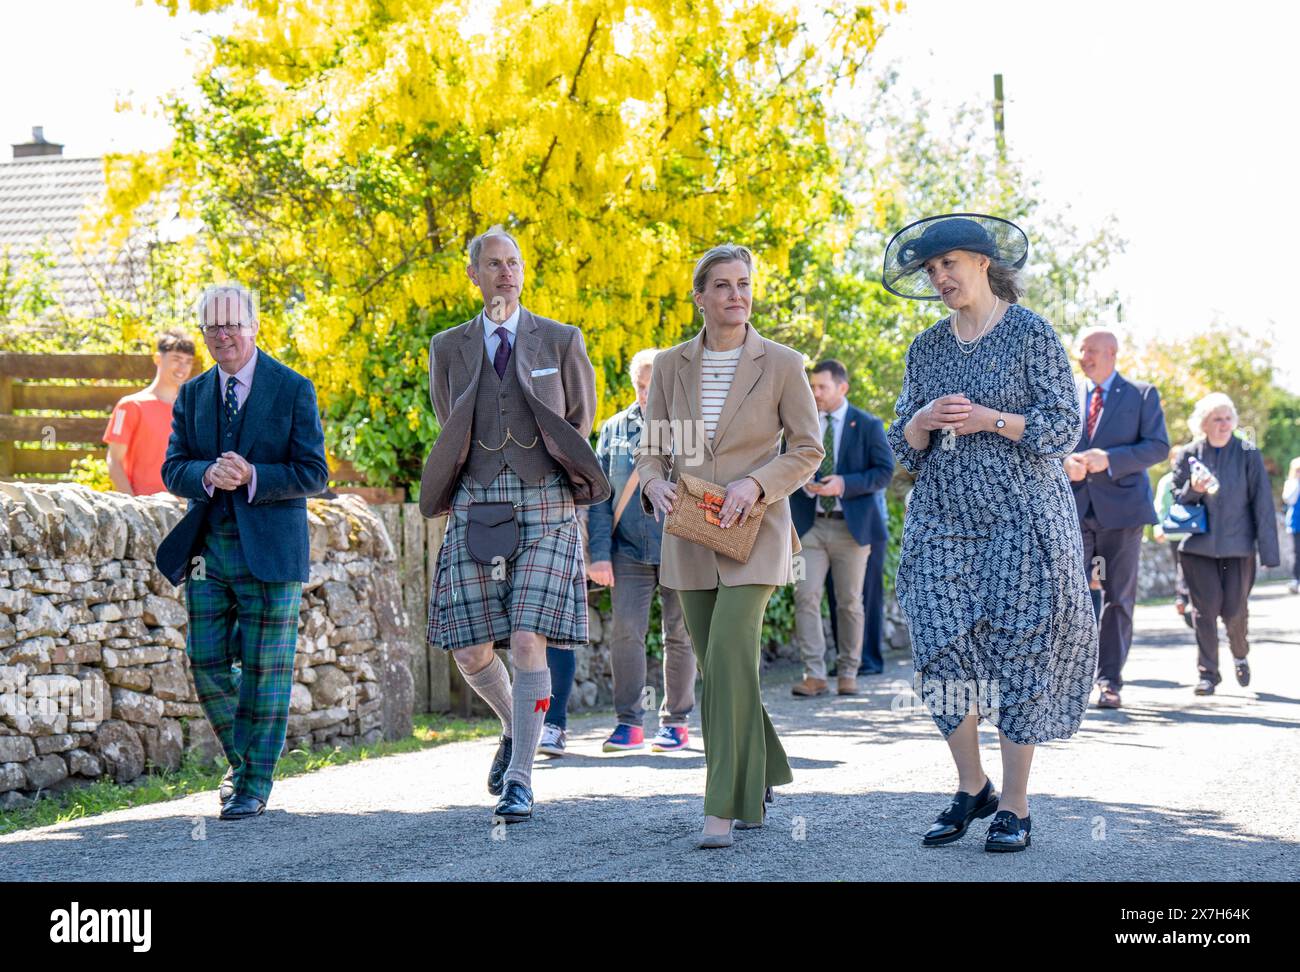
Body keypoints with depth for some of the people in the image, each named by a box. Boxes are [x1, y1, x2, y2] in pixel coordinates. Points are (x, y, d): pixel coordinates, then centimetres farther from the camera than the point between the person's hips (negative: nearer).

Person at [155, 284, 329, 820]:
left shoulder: (293, 390, -1)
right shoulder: (192, 395, 12)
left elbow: (313, 473, -5)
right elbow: (172, 468, 7)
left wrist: (252, 477, -19)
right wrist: (208, 476, -16)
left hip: (271, 552, -4)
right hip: (207, 551, 4)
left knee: (266, 670, -2)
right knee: (207, 666, 4)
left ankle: (255, 783, 8)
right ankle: (242, 758, 27)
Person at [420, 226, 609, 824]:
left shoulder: (561, 342, 6)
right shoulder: (449, 347, 9)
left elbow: (579, 424, 15)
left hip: (546, 508, -2)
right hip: (476, 509, 2)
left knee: (528, 644, -13)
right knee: (471, 653, -2)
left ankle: (520, 779, -5)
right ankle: (516, 727, 29)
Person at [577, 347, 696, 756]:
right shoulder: (615, 430, 7)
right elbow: (600, 496, 6)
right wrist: (600, 553, -2)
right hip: (629, 550, 2)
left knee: (679, 635, 5)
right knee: (625, 632, -6)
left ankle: (675, 722, 16)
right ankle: (628, 723, 2)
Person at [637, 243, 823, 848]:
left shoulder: (782, 364, -2)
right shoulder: (671, 365, 7)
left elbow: (807, 449, 0)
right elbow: (652, 447, 11)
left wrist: (756, 484, -15)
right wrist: (654, 483, -11)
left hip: (754, 532, -4)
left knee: (727, 659, -17)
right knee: (717, 669, 9)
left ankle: (724, 807, -14)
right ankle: (760, 776, 31)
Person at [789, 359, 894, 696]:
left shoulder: (868, 425, 0)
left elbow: (885, 471, -4)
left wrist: (844, 484, -17)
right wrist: (802, 482, -8)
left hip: (852, 526, -2)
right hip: (810, 526, 2)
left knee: (850, 602, 5)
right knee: (805, 597, -10)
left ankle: (848, 673, 15)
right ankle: (814, 674, -8)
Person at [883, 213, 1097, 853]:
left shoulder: (1030, 334, -1)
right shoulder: (926, 348, 13)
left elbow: (1063, 429, -5)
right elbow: (902, 446, 14)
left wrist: (992, 421, -18)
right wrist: (922, 423, -8)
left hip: (1020, 518, -4)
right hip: (942, 519, 4)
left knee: (1017, 656, -5)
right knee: (943, 652, -3)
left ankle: (1014, 806, 2)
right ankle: (970, 788, 14)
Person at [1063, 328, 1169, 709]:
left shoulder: (1142, 395, 5)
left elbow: (1158, 446, -4)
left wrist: (1109, 458, -16)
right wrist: (1065, 462, -10)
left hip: (1122, 506, -2)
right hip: (1074, 506, 2)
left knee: (1118, 598, 2)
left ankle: (1109, 681, 7)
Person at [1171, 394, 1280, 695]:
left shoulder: (1248, 453, -2)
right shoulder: (1189, 455, 2)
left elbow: (1262, 503, -1)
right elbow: (1176, 501, 8)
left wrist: (1269, 551, -4)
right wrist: (1193, 489, -15)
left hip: (1238, 546, -1)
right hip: (1198, 546, 1)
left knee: (1234, 610, 0)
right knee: (1205, 609, -4)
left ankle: (1240, 656, 30)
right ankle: (1207, 673, 6)